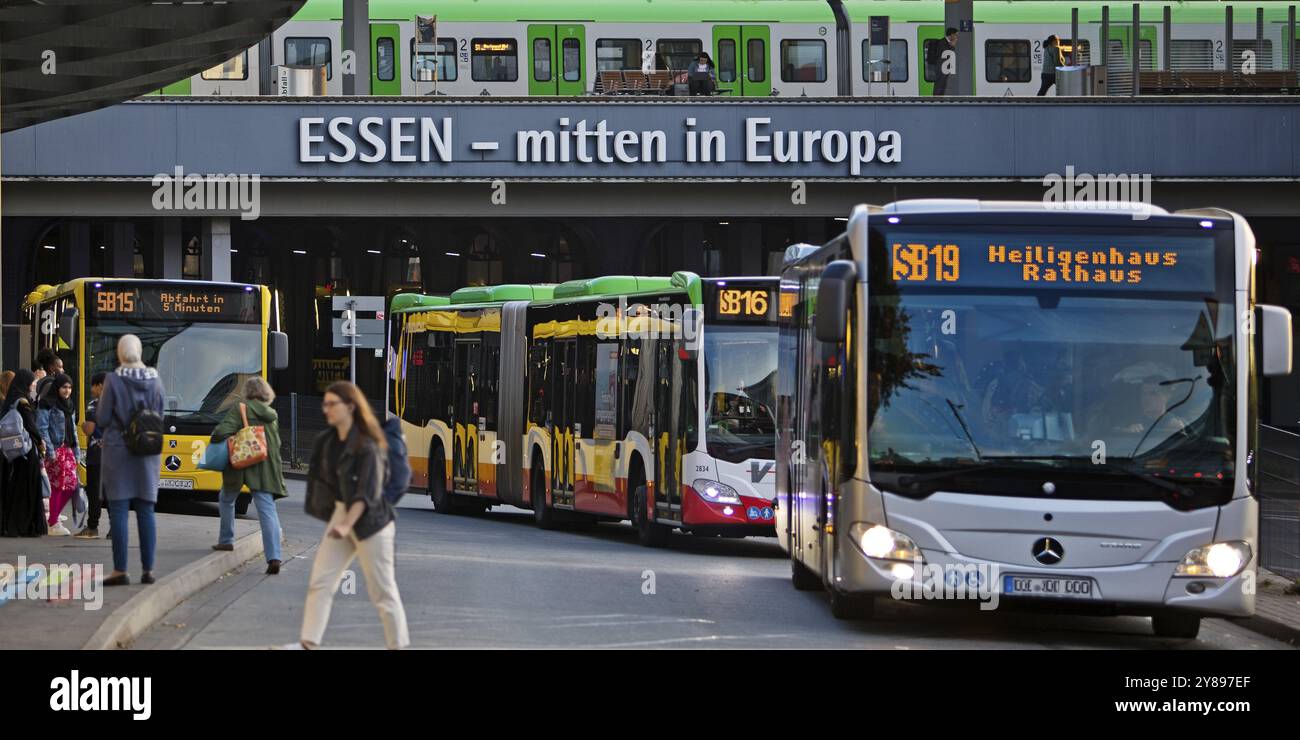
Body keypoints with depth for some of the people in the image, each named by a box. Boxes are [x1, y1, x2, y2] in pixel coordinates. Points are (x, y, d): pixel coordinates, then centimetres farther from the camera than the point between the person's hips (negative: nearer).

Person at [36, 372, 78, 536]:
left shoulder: (69, 406, 18)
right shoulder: (47, 404, -7)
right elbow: (42, 428, -13)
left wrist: (76, 451, 15)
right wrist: (50, 451, -18)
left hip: (67, 449, 8)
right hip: (54, 450, -8)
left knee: (71, 485, 2)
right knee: (57, 485, -5)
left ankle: (54, 517, 16)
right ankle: (53, 524, 3)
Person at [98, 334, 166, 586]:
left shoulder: (113, 380, -11)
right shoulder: (154, 380, 0)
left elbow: (102, 419, -8)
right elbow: (160, 417, 8)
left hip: (117, 450, -4)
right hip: (147, 453, 4)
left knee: (118, 511, -2)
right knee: (146, 511, 8)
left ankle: (120, 570, -4)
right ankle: (148, 569, 9)